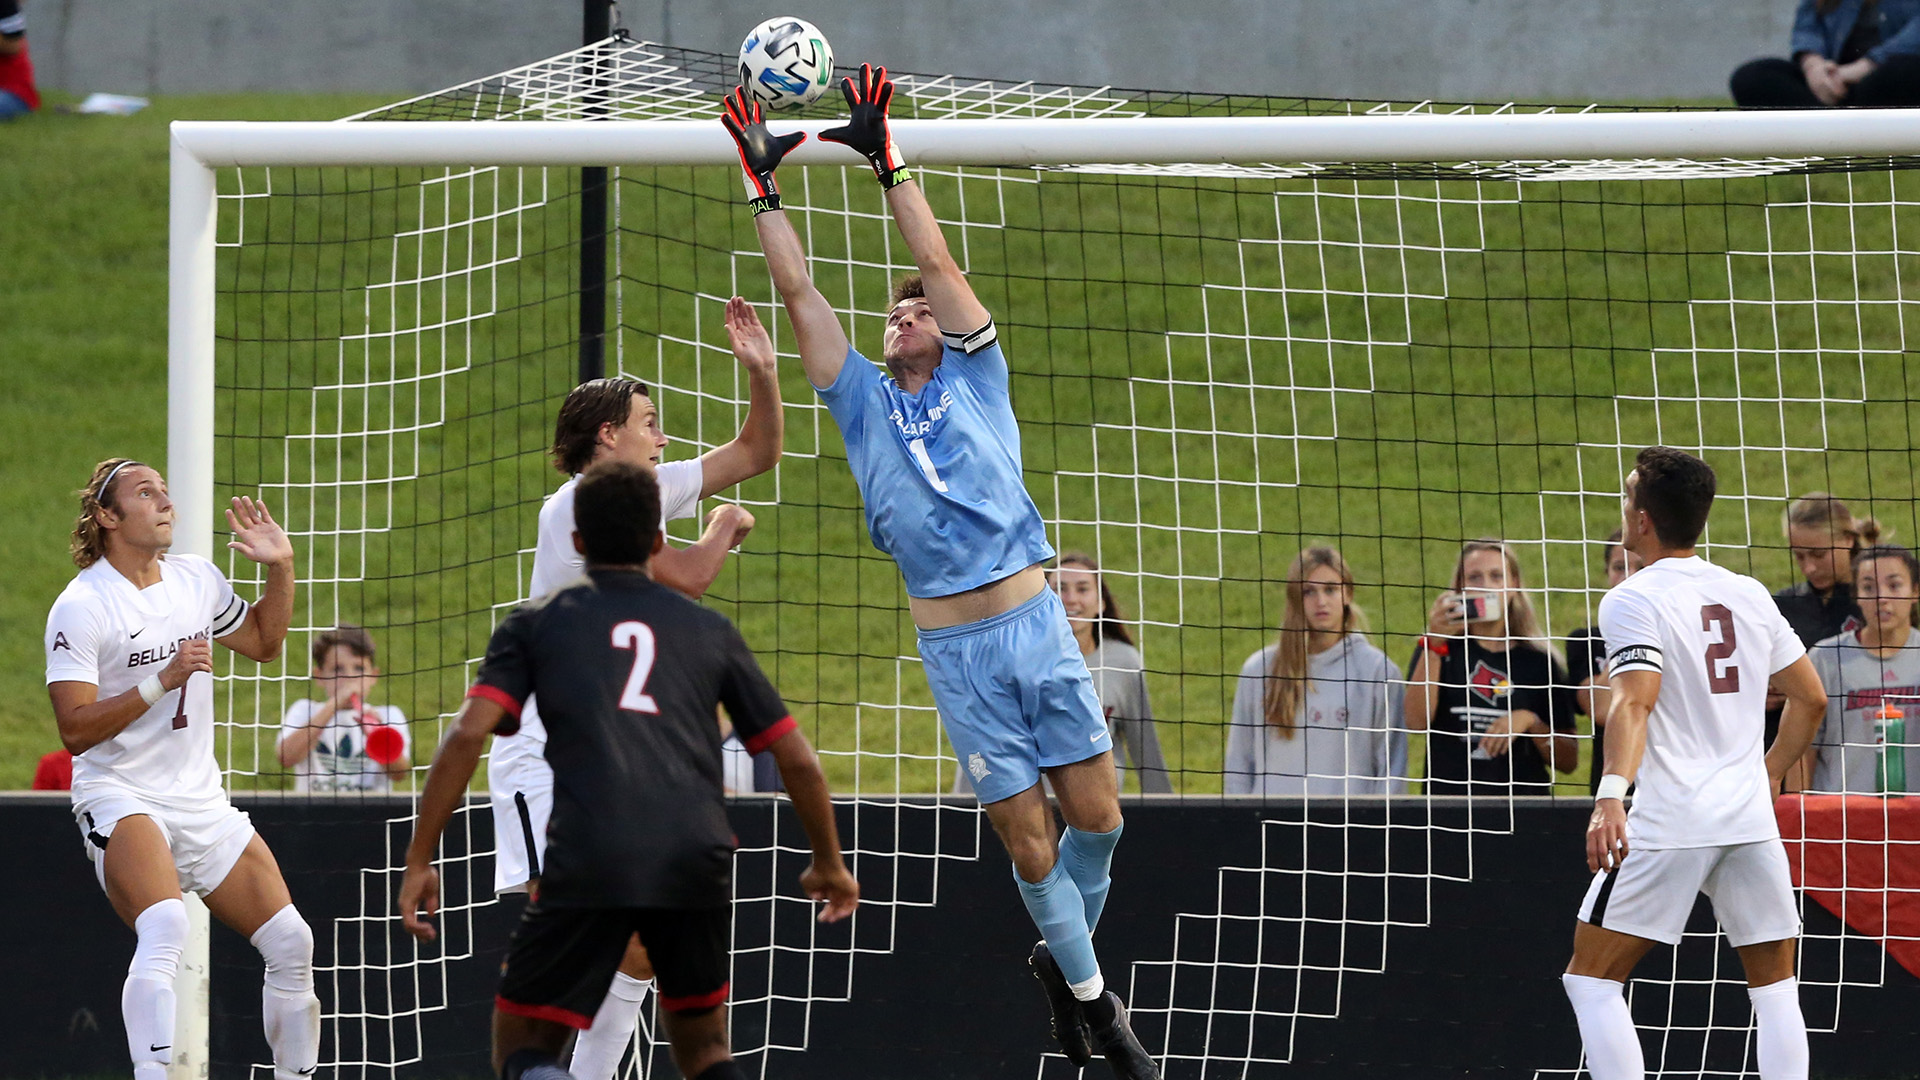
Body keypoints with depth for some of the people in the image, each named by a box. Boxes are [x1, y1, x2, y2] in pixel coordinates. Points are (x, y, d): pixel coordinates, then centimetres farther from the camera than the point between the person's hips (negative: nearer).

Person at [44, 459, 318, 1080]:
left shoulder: (196, 579, 8)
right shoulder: (82, 606, -11)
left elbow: (263, 643, 26)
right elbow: (76, 729, -17)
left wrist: (280, 570, 11)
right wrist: (161, 681, -24)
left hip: (202, 801, 7)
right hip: (120, 796, -7)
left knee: (291, 943, 0)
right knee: (165, 928, -33)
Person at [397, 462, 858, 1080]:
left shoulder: (534, 624, 17)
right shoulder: (709, 632, 22)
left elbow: (468, 735, 3)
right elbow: (797, 759, 22)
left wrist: (418, 861, 5)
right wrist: (829, 863, 36)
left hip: (587, 866, -2)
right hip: (697, 861, 2)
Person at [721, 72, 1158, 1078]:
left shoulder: (975, 380, 10)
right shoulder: (863, 403, 12)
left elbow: (940, 263, 2)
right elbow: (800, 294, 7)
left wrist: (886, 161, -1)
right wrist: (763, 188, 3)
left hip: (1035, 620, 0)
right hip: (953, 647, 0)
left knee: (1096, 814, -3)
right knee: (1028, 845, -2)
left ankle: (1061, 956, 22)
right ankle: (1088, 991, 16)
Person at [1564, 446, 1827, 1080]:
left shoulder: (1633, 600, -5)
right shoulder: (1749, 595, 13)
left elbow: (1634, 702, -21)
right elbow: (1811, 698, 18)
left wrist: (1611, 795, -33)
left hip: (1669, 821, -5)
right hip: (1750, 818, 5)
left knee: (1591, 977, 3)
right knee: (1774, 983, 13)